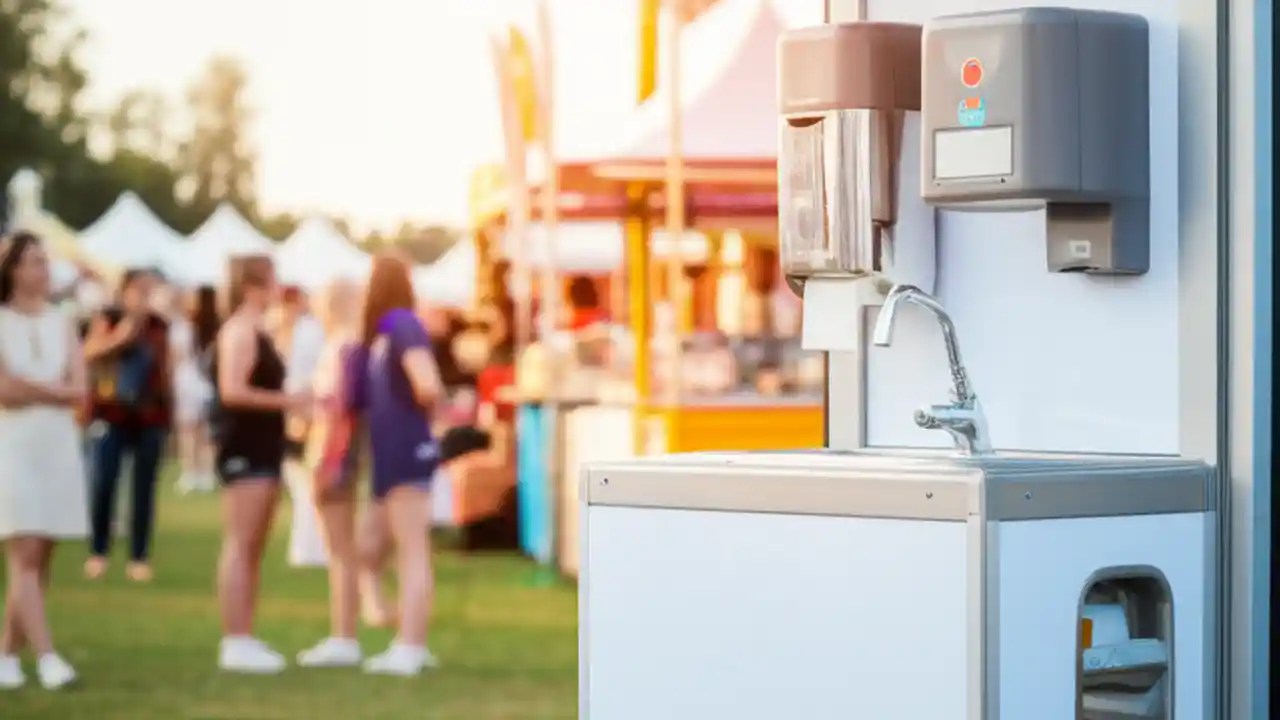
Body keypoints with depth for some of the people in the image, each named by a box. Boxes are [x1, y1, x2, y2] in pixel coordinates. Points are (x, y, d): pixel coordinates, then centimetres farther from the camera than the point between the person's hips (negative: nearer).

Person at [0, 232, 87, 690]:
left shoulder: (62, 325, 11)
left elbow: (78, 391, 2)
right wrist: (53, 388, -4)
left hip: (59, 446, 5)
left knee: (40, 559, 4)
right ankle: (46, 657, -18)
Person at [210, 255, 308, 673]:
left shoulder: (255, 331, 18)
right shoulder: (239, 331, -13)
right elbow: (232, 390, -23)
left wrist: (295, 402, 15)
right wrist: (287, 401, -20)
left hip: (261, 447, 10)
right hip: (243, 447, -10)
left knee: (254, 549, 11)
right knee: (240, 545, -10)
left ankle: (244, 639, 15)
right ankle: (234, 642, -10)